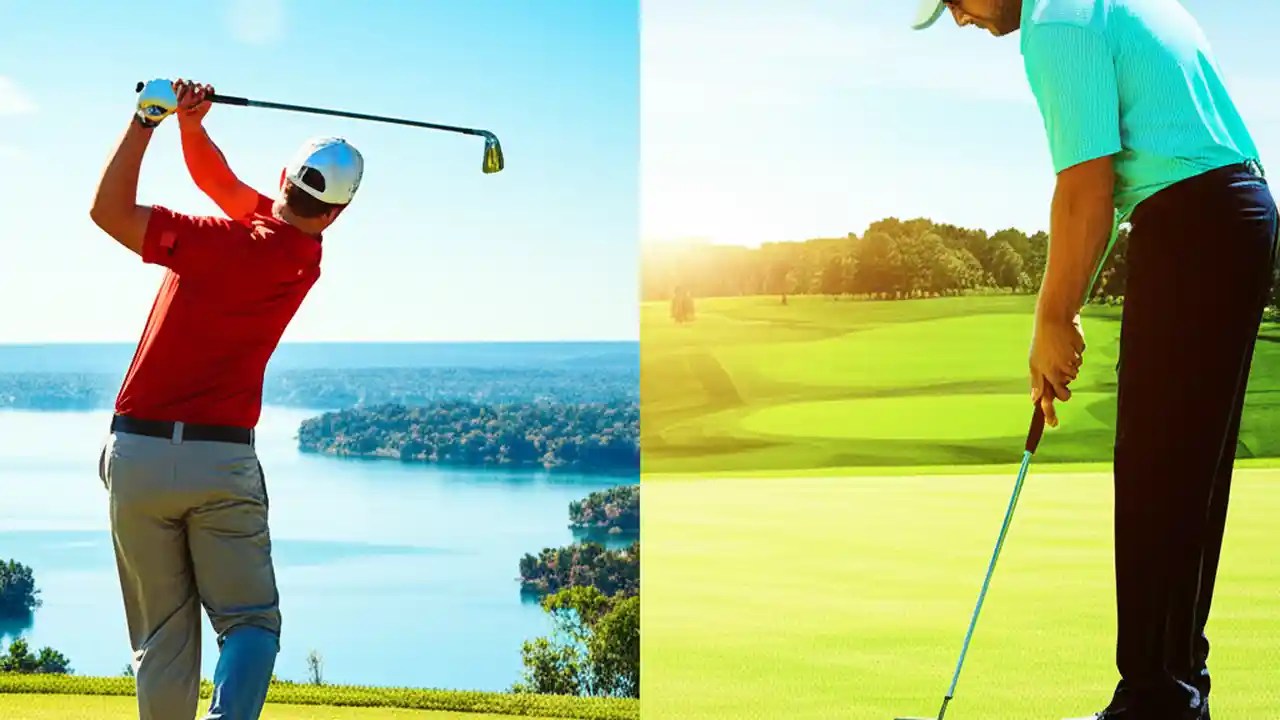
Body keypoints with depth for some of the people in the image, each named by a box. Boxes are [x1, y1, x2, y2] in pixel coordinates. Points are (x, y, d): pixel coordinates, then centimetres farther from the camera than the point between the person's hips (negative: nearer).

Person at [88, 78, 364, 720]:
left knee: (162, 639, 8)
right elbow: (222, 184, 12)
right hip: (223, 460, 1)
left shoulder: (225, 242, -13)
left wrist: (149, 118, -7)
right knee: (251, 622, 4)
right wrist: (190, 123, 0)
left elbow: (109, 211, -9)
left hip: (137, 453, -1)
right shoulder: (305, 258, 2)